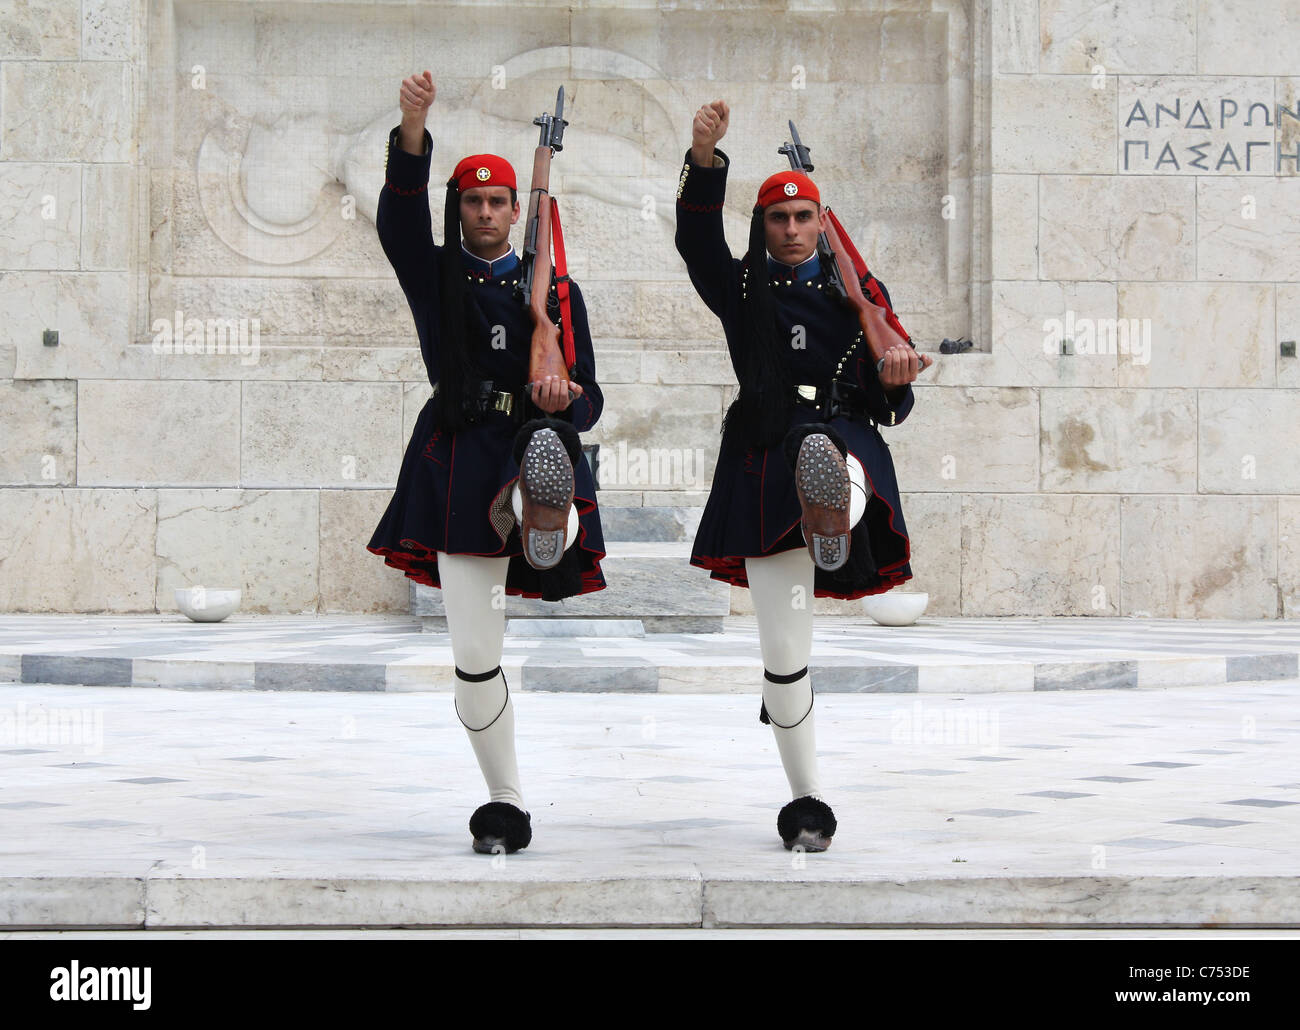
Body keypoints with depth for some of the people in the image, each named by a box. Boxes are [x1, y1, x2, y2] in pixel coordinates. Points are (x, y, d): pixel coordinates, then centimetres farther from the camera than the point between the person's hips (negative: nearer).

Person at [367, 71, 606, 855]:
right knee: (474, 659, -2)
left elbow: (586, 400, 6)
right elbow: (400, 215, -12)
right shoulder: (435, 276, 10)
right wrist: (413, 129, -29)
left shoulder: (553, 290, 11)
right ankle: (506, 804, 9)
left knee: (546, 440, -38)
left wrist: (566, 399, -20)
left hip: (528, 449, 1)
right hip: (459, 470, -1)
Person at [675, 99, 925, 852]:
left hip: (846, 443, 1)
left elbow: (888, 409, 14)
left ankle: (834, 522, -72)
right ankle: (807, 800, 7)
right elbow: (697, 239, -7)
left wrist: (896, 383, -11)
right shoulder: (743, 289, 13)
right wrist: (705, 157, -23)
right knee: (785, 654, -2)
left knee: (825, 459, -41)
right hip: (765, 467, -1)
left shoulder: (859, 294, 16)